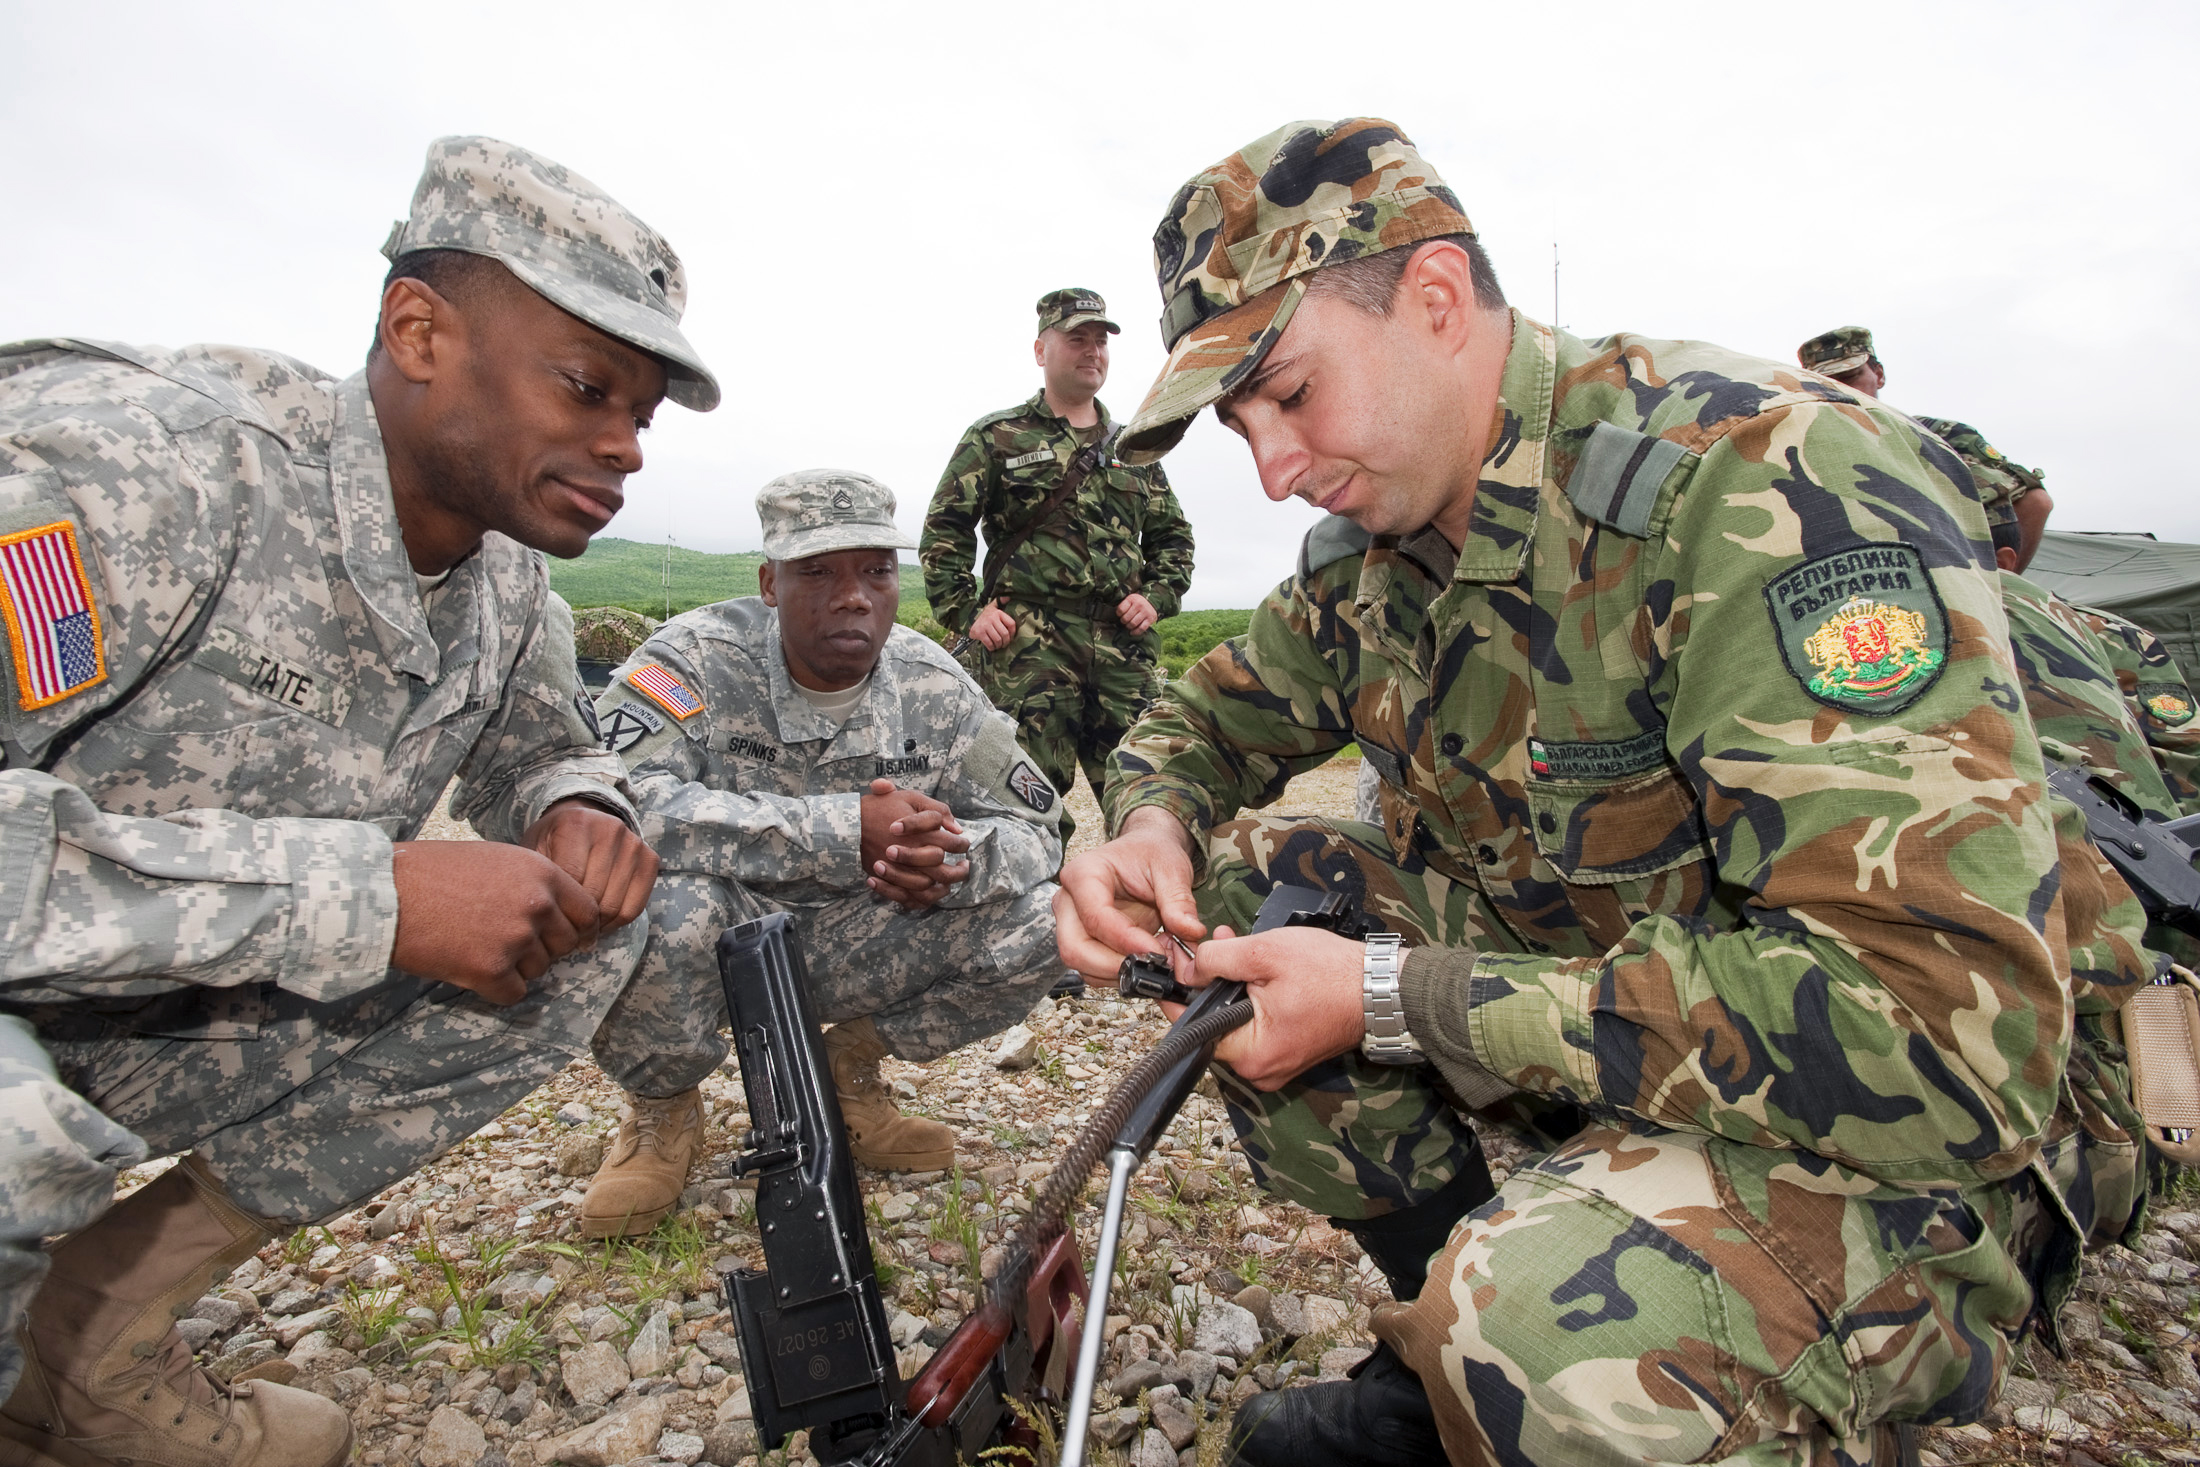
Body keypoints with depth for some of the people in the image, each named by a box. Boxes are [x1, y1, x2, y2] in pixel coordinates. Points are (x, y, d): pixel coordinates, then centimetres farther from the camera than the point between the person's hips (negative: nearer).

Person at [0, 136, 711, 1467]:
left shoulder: (509, 586, -3)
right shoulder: (134, 457, -26)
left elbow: (537, 756, 11)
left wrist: (580, 811, -13)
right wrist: (369, 893, -34)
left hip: (200, 1016, 7)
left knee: (591, 939, -6)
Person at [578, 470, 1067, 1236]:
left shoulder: (934, 686, -6)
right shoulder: (697, 657, -17)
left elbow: (1033, 830, -4)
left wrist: (952, 857, -29)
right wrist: (845, 830, -38)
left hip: (846, 951, 3)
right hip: (720, 942, -3)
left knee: (1038, 922, -16)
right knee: (659, 904, -36)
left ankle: (849, 1067, 10)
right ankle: (662, 1107, -1)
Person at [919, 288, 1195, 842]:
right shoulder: (995, 438, 9)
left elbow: (1173, 535, 26)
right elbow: (943, 531, 5)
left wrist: (1158, 596, 8)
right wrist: (967, 610, -5)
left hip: (1124, 646, 4)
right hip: (1027, 642, -3)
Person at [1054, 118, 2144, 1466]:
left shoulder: (1765, 482, -25)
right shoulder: (1377, 541, -2)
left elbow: (1948, 1041, -32)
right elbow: (1214, 714, 12)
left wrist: (1392, 1000, -29)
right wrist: (1151, 824, -12)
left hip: (1914, 1146, -7)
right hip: (1598, 999, 7)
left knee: (1542, 1323, -37)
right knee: (1228, 885, -5)